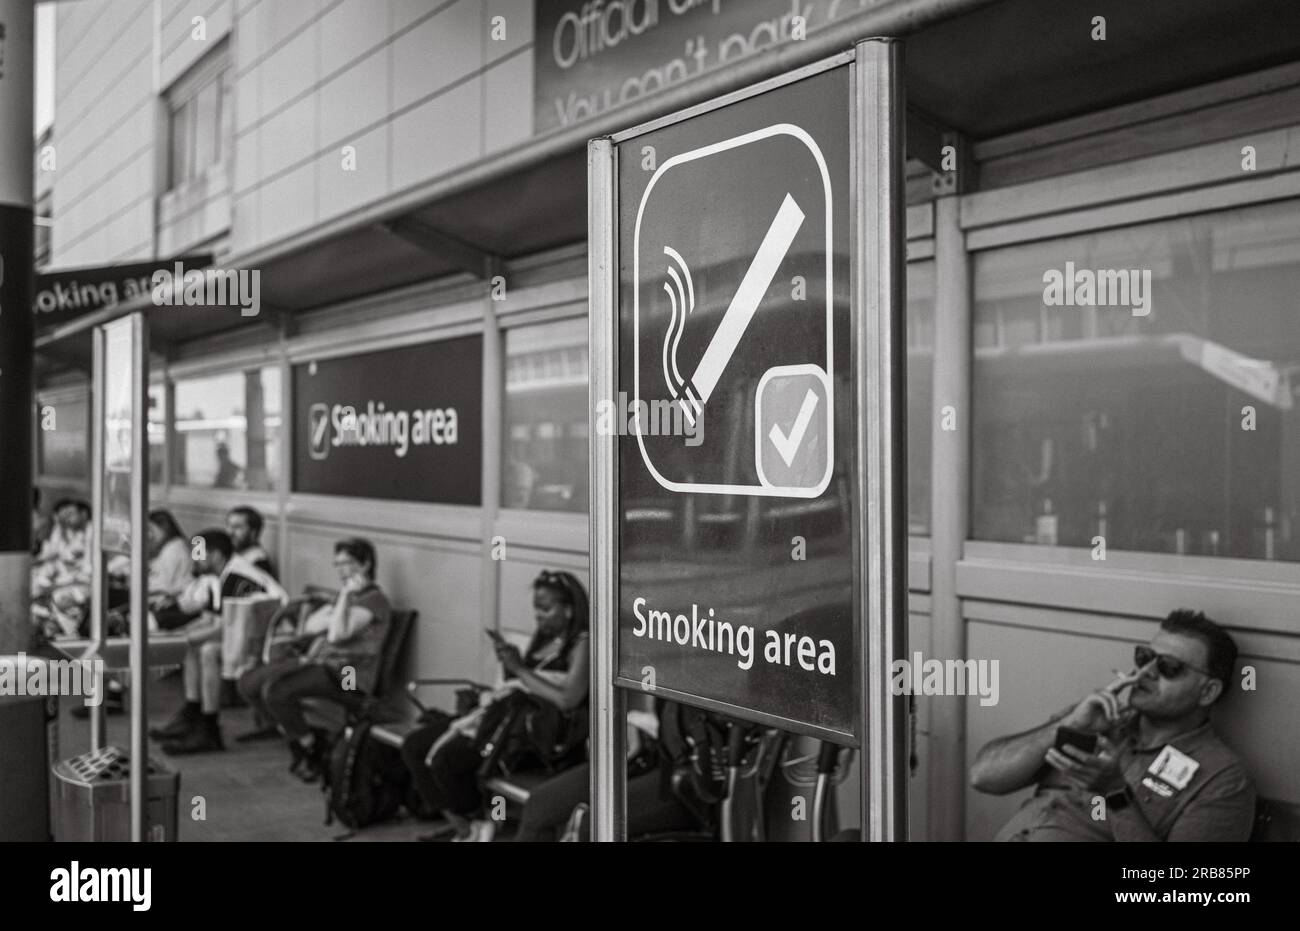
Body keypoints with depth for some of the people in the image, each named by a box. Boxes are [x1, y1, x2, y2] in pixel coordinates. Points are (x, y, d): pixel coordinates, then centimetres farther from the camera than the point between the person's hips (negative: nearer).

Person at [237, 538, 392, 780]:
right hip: (318, 660, 10)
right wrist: (334, 615, -4)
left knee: (275, 691, -27)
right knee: (249, 683, 1)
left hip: (348, 677, -9)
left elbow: (337, 635, -22)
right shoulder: (346, 595, 19)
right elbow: (309, 627, 13)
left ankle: (312, 747, -3)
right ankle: (295, 738, 13)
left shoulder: (375, 600, -10)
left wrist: (345, 595, -15)